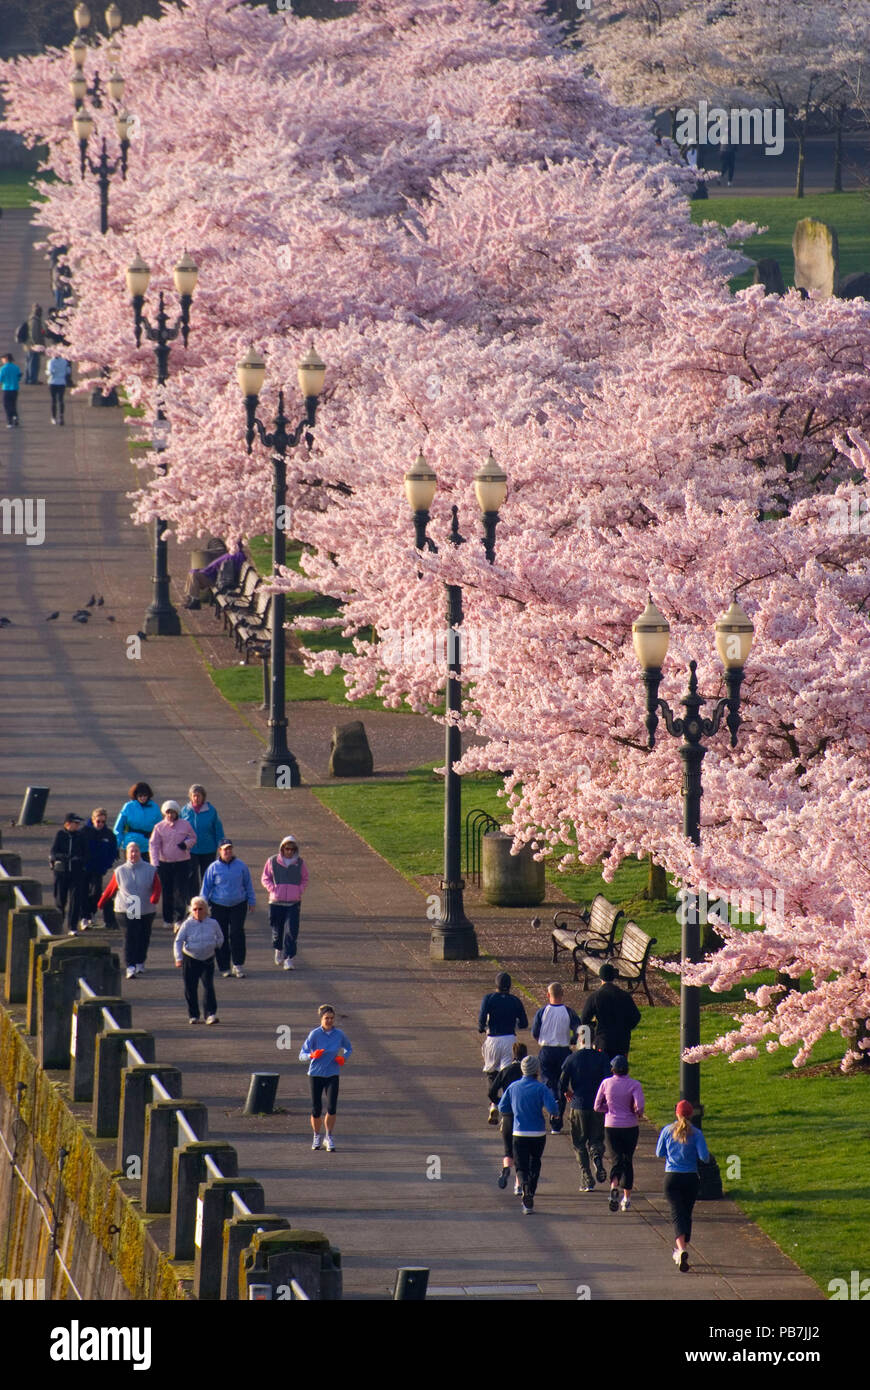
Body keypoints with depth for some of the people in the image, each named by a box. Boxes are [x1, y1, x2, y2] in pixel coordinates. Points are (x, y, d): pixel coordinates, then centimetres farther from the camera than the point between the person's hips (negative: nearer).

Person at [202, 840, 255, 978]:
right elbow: (206, 888, 4)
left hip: (238, 905, 0)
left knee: (237, 933, -11)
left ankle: (238, 965, -5)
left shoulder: (241, 866, 3)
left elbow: (248, 885, 12)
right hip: (219, 906, 0)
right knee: (221, 936, 2)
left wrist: (252, 902, 13)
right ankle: (224, 968, 11)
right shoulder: (213, 868, -1)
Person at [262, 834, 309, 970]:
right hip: (276, 902, 0)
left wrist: (300, 891, -3)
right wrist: (272, 889, -7)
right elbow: (265, 878, 8)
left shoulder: (300, 863, 3)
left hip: (294, 903, 0)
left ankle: (289, 959, -10)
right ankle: (279, 949, 40)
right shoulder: (272, 862, 0)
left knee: (291, 931, -10)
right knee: (277, 930, 10)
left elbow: (305, 880, 14)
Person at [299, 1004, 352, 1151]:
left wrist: (344, 1058, -3)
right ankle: (316, 1136, 25)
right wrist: (312, 1055, -31)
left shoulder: (339, 1034, -2)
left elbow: (349, 1048, 18)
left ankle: (329, 1137, 3)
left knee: (332, 1108, -12)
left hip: (333, 1075, 1)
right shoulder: (314, 1034, -10)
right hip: (316, 1075, -1)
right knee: (316, 1109, 2)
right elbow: (302, 1055, -10)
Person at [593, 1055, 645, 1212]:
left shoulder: (606, 1083, -2)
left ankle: (614, 1186, -32)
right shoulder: (634, 1085, -8)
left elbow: (597, 1107, 1)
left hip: (611, 1126, 0)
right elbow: (639, 1106, -19)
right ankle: (626, 1198, 16)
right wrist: (638, 1113, 3)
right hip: (630, 1127, 0)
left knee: (616, 1159, -1)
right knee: (628, 1161, 14)